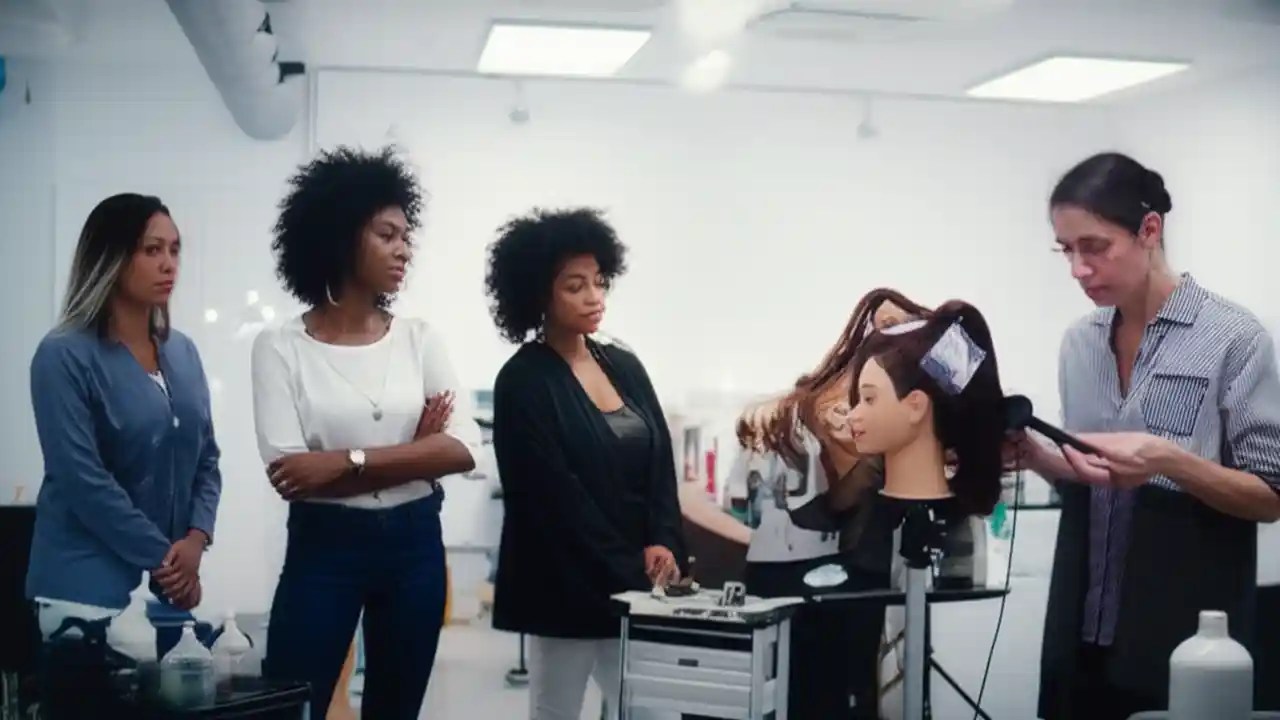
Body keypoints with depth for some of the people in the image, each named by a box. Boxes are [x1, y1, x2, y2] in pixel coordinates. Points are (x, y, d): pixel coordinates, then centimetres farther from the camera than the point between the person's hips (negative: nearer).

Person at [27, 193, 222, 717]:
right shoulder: (65, 355, -9)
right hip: (91, 594, -5)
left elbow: (206, 459, 10)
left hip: (169, 592, 5)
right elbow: (82, 479, -15)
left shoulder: (183, 352, 9)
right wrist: (163, 557, -14)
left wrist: (195, 540, -7)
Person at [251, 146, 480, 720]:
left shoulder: (418, 338, 4)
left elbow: (462, 448, -7)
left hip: (415, 547, 3)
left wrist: (346, 461, -17)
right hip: (324, 549, -3)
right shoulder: (280, 347, -5)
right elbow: (288, 472, -15)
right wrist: (411, 454, -11)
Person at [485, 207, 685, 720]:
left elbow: (661, 463, 8)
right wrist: (630, 572, -15)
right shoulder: (523, 382, -8)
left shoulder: (624, 365, 10)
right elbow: (558, 496, -14)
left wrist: (662, 544, -9)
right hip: (567, 587, -5)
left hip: (636, 586, 5)